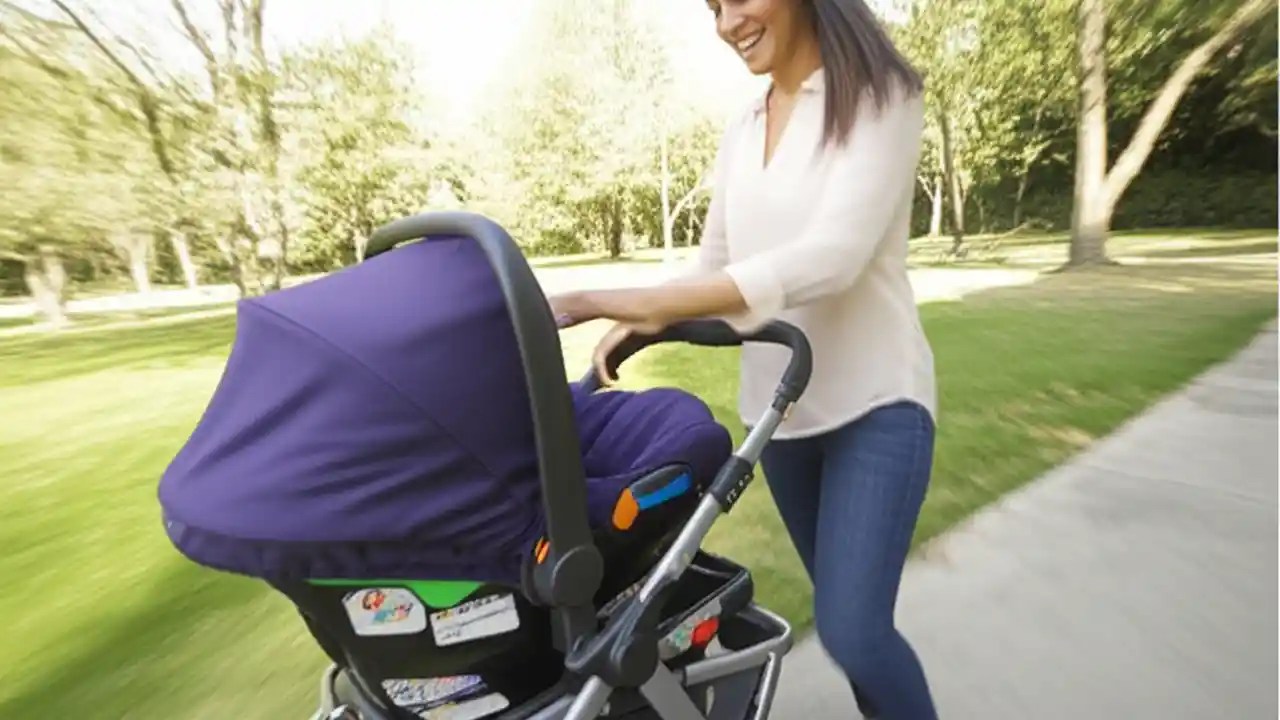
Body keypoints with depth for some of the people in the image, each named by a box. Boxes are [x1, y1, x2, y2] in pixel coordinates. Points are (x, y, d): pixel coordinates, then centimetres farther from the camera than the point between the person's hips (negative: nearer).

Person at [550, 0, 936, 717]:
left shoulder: (880, 95, -6)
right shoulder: (742, 129, 11)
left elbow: (832, 255, -24)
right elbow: (714, 265, 7)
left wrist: (643, 300, -32)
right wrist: (635, 322, -12)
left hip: (876, 402, -5)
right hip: (777, 405, 5)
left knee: (852, 629, -6)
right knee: (845, 610, 20)